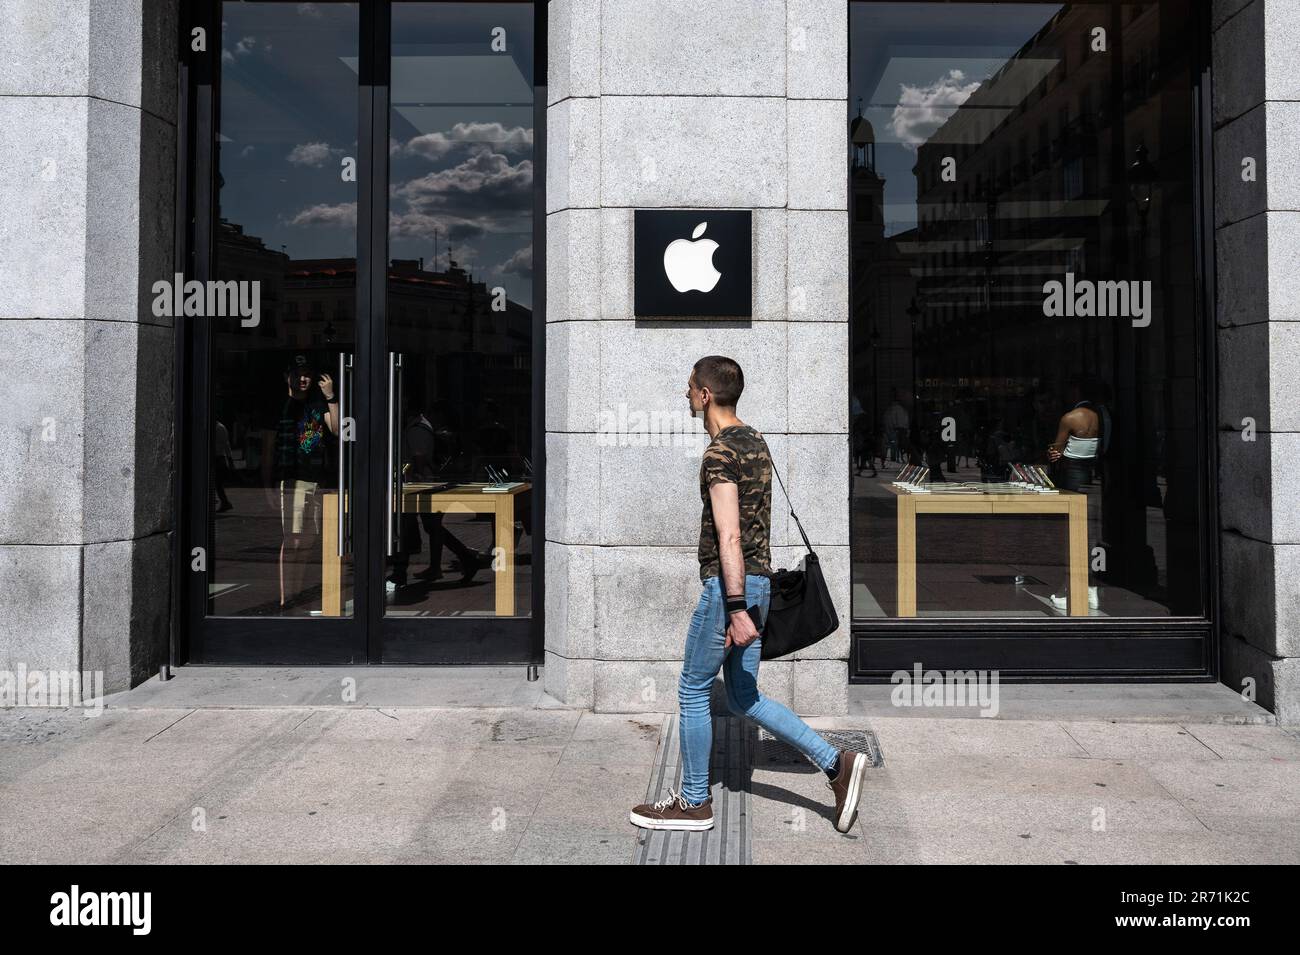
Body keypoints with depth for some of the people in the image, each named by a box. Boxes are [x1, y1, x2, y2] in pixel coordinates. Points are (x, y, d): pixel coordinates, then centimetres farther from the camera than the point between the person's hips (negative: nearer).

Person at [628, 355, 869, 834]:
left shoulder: (719, 453, -15)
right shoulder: (756, 443, 14)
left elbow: (729, 537, -22)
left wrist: (736, 610, -25)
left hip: (729, 585, -9)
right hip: (759, 581, 9)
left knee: (693, 691, 6)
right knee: (744, 698, 14)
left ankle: (694, 802, 17)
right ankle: (836, 763, 9)